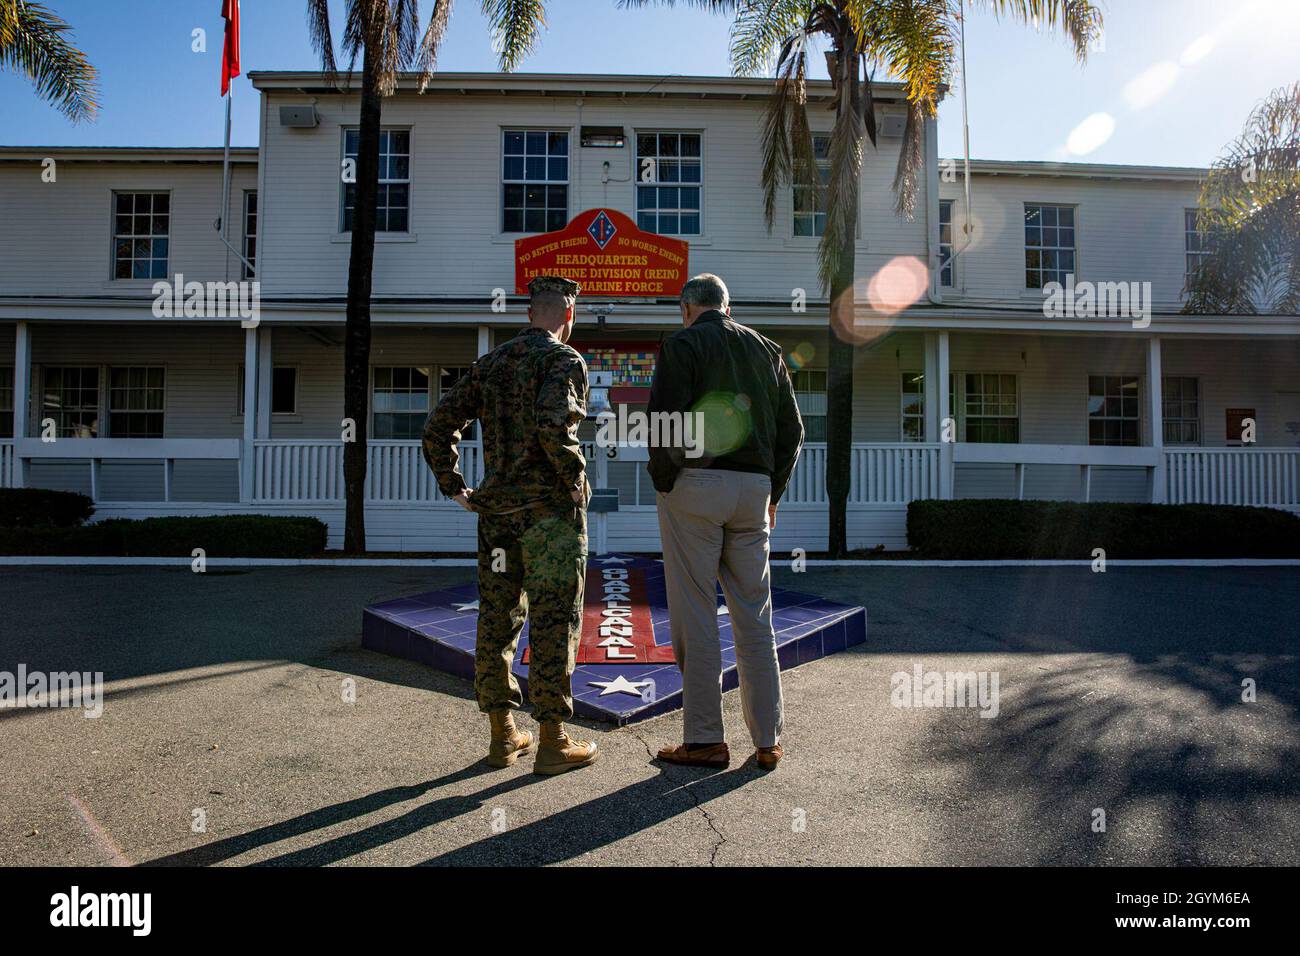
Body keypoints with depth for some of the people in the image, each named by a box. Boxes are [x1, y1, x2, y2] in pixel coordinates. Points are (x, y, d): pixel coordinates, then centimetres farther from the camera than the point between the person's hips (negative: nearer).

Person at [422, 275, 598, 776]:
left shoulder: (488, 364, 13)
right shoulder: (564, 360, -7)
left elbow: (438, 427, 11)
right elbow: (553, 425, -26)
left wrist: (454, 488, 14)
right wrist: (577, 480, -13)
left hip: (496, 510, 6)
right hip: (550, 510, -6)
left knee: (497, 619, 11)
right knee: (553, 622, 1)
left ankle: (502, 735, 21)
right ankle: (553, 742, 7)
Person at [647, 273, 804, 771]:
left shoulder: (682, 344, -1)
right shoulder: (766, 350, 15)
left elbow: (664, 420, -14)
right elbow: (792, 430, 11)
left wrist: (663, 483, -2)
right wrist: (772, 493, 16)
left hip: (695, 486, -5)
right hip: (753, 488, 5)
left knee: (695, 616, 1)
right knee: (754, 617, 9)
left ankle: (705, 739, 6)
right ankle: (767, 740, 14)